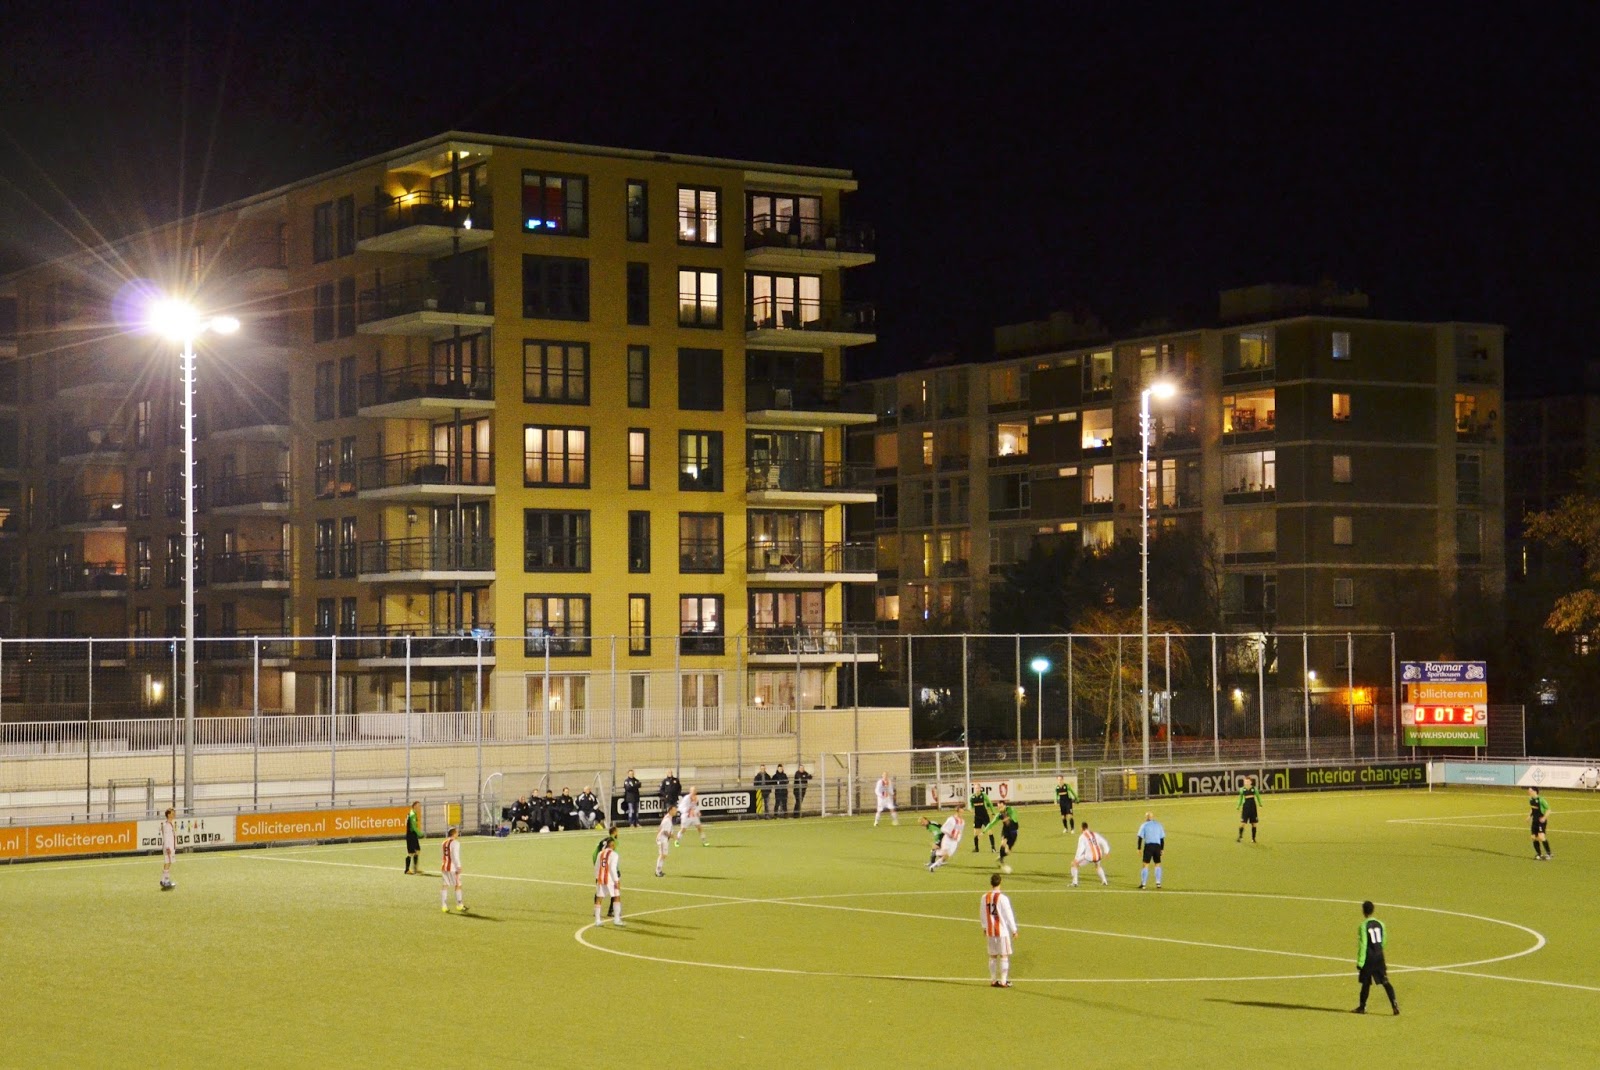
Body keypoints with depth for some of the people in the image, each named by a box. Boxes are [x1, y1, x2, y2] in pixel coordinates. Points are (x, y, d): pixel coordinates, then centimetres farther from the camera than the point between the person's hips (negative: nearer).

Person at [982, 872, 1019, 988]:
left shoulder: (985, 897, 2)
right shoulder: (1003, 898, -14)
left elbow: (983, 914, 12)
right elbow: (1009, 915, -10)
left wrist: (984, 927, 26)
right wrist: (1014, 930, -1)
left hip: (990, 930, 5)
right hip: (1003, 930, -5)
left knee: (993, 956, 12)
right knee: (1004, 956, 1)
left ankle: (993, 980, 15)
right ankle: (1003, 981, -1)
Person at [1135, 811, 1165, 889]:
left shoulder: (1144, 825, 2)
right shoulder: (1159, 825, 14)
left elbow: (1140, 838, -3)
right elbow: (1162, 838, 13)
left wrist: (1139, 848, 0)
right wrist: (1162, 849, 18)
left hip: (1148, 846, -3)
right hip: (1157, 846, 3)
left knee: (1145, 865, -1)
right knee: (1158, 864, 16)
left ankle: (1143, 884, -4)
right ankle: (1158, 883, 10)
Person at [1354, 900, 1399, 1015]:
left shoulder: (1364, 926, -12)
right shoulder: (1380, 924, 5)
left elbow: (1363, 945, -15)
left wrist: (1360, 962, -12)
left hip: (1368, 958, -4)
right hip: (1379, 957, 4)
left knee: (1366, 983, 8)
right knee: (1385, 982, 3)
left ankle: (1362, 1006, 18)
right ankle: (1394, 1002, -12)